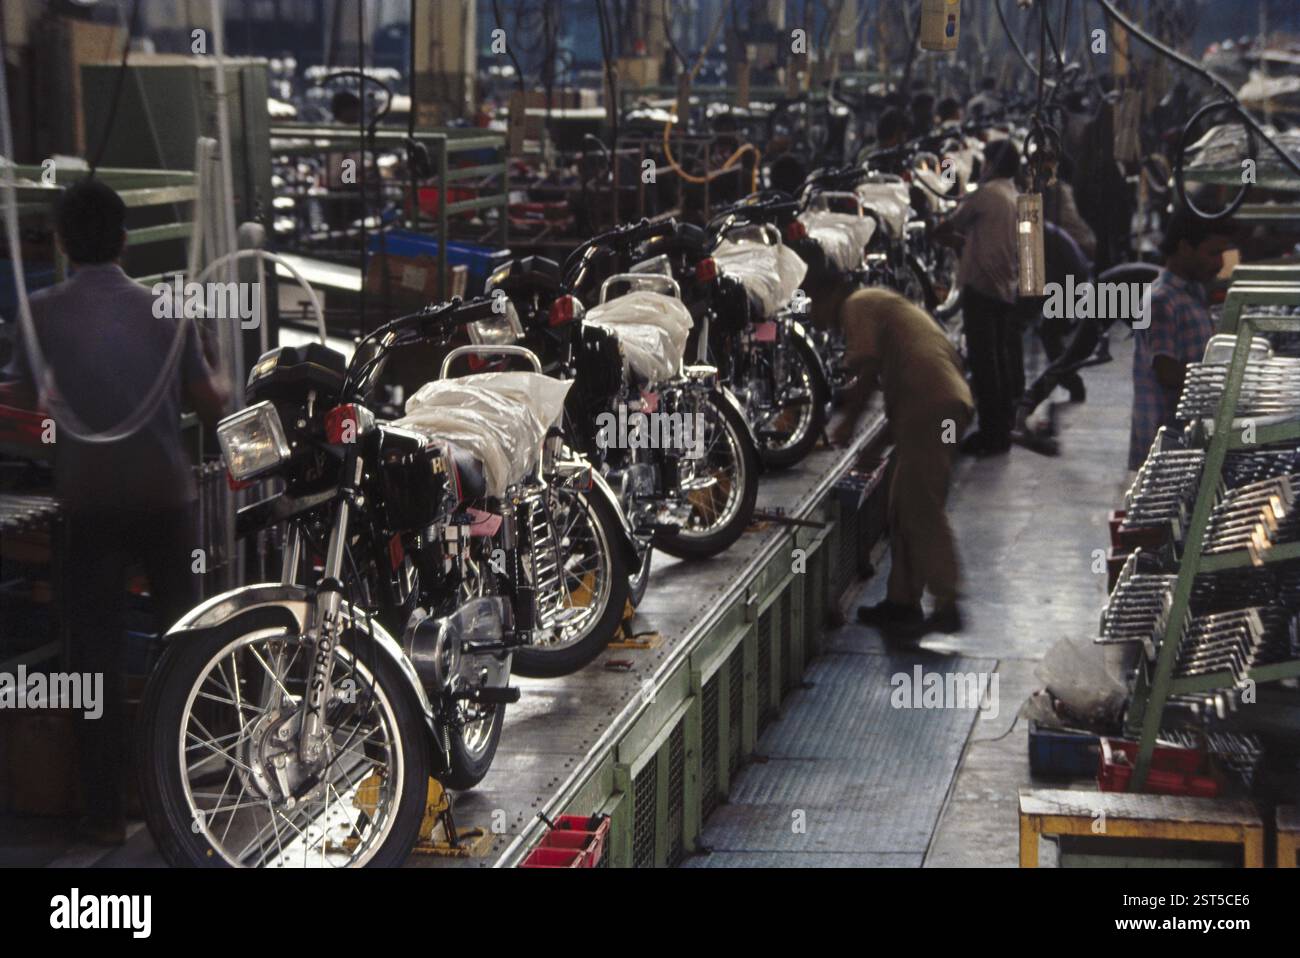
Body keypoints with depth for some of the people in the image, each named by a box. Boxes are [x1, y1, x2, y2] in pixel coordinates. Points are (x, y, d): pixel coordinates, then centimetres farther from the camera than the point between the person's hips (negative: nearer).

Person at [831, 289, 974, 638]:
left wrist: (849, 419, -1)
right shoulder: (885, 302, 30)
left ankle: (946, 606, -13)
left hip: (927, 404, -10)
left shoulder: (857, 305, 3)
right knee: (905, 510, 14)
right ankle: (901, 600, 18)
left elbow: (868, 368, -12)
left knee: (921, 511, -9)